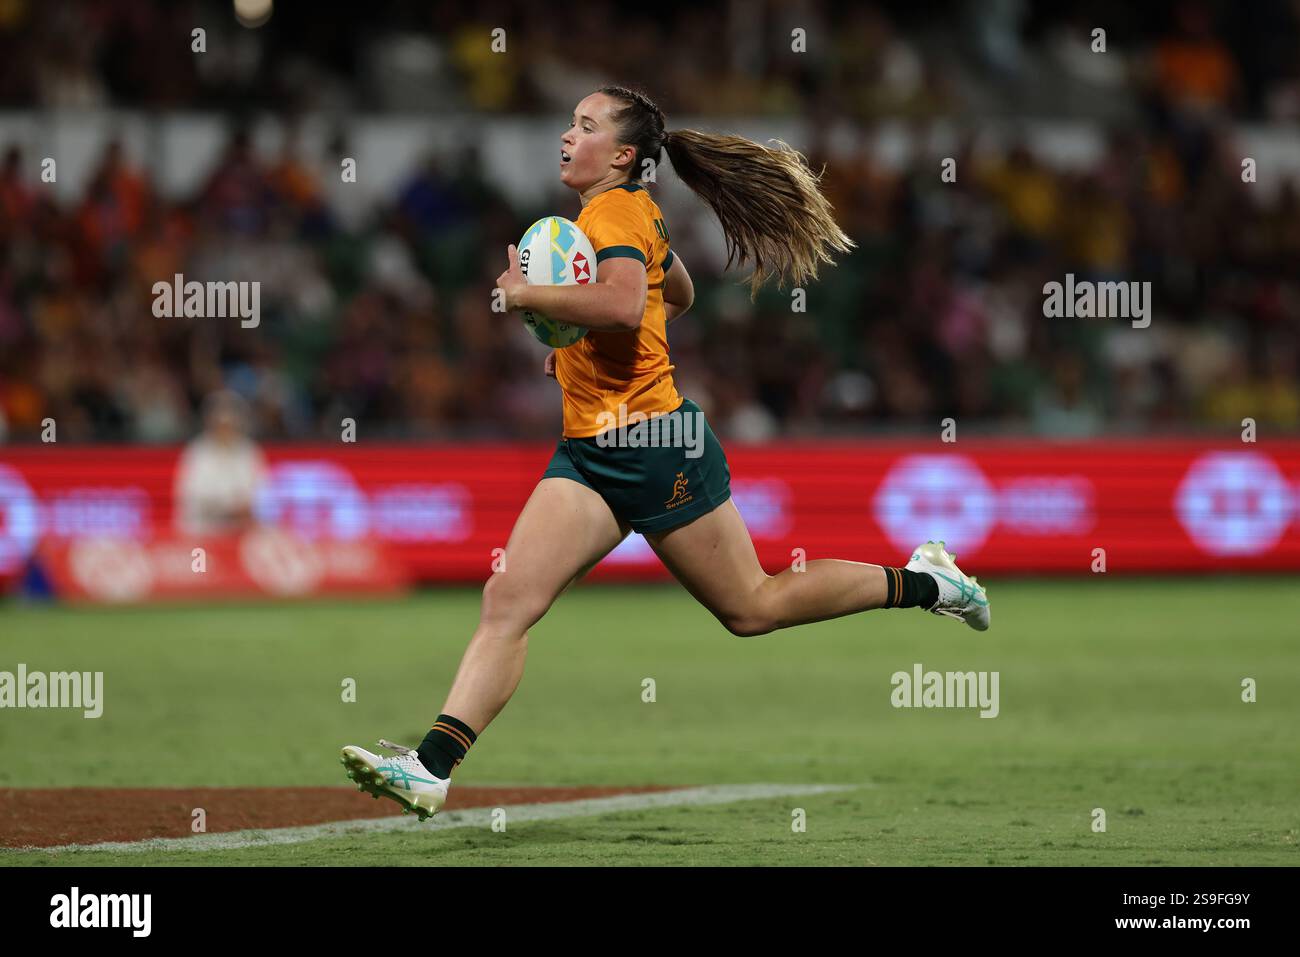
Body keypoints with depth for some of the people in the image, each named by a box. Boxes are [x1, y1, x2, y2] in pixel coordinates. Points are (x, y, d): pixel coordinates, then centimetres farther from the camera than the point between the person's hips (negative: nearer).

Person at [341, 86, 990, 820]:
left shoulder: (617, 209, -13)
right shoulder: (628, 213, 16)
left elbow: (623, 302, -33)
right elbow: (679, 294, 33)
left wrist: (525, 293, -19)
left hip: (653, 443, -9)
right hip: (590, 454, 9)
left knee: (751, 607, 4)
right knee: (508, 600, -8)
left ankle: (924, 582, 22)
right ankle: (430, 768, -18)